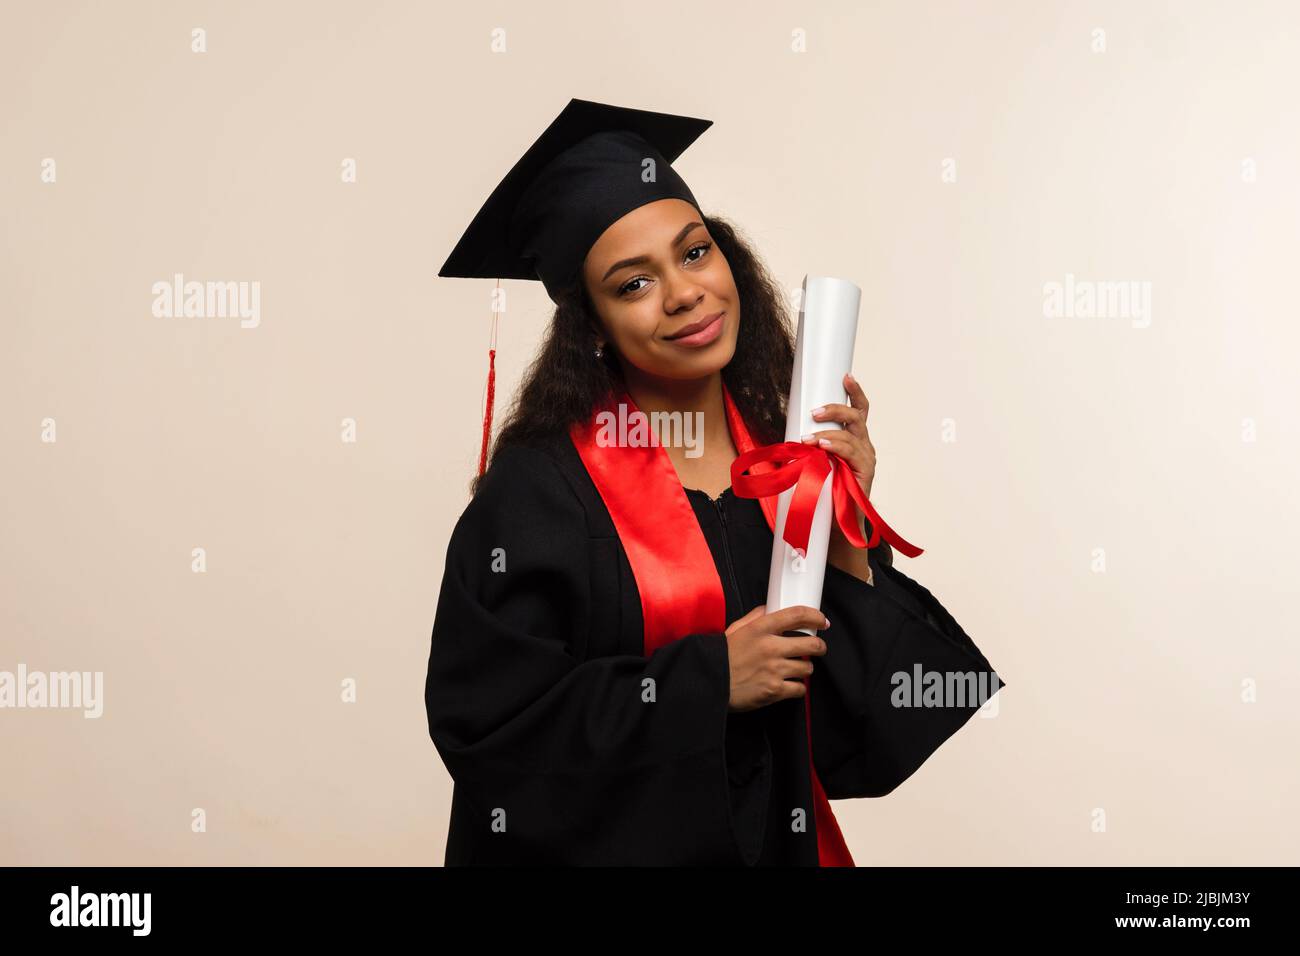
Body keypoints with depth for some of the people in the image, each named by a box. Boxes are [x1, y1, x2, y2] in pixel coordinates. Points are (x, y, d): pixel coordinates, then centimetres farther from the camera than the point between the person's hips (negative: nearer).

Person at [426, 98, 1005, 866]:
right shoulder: (539, 488, -17)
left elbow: (851, 719, -3)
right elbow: (483, 723, -18)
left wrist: (844, 532, -16)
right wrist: (708, 680, -21)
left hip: (786, 837, 4)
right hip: (610, 840, -4)